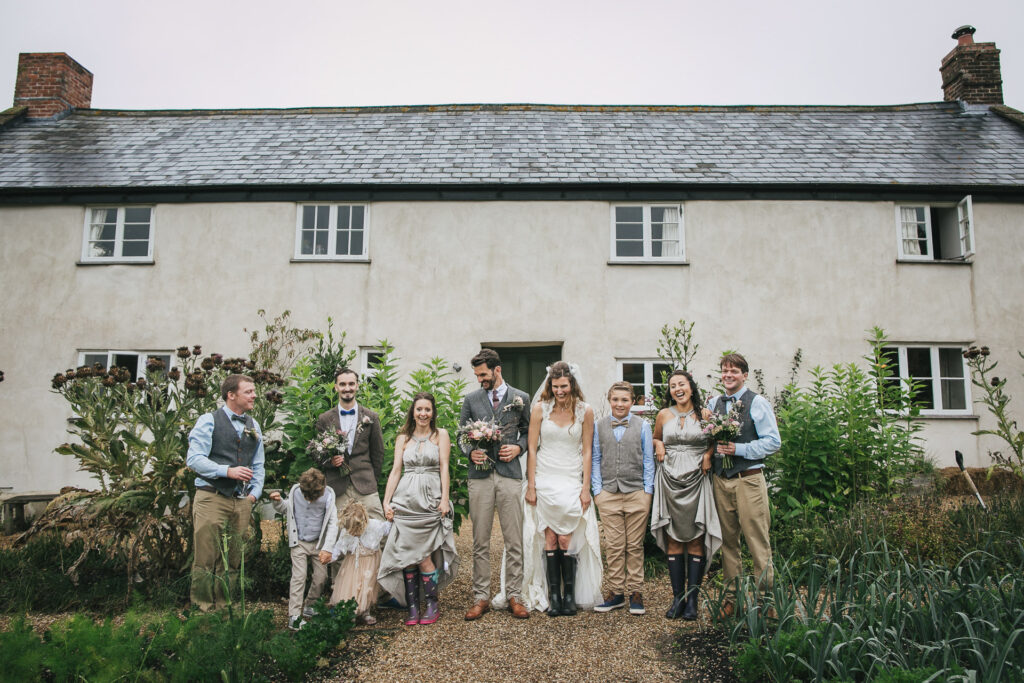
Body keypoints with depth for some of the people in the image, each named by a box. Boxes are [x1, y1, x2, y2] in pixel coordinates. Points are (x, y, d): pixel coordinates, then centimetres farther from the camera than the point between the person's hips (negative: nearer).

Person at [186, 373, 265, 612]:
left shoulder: (254, 427, 17)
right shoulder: (209, 421, 0)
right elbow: (194, 459, -9)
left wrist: (254, 494, 9)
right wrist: (228, 471, -18)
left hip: (242, 502, 5)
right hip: (211, 498, -5)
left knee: (233, 561, 7)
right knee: (206, 558, -4)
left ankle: (223, 609, 17)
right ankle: (201, 610, 8)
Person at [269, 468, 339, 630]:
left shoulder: (328, 496, -15)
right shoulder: (295, 492, -11)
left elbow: (333, 523, -12)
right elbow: (285, 509, 9)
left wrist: (327, 549, -18)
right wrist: (277, 502, -14)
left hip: (319, 543, 1)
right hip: (299, 543, -1)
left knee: (321, 577, 3)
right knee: (298, 577, -8)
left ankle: (309, 606, 25)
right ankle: (294, 616, -4)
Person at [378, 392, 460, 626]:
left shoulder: (441, 435, 7)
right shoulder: (403, 438, 13)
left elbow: (444, 468, 2)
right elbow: (396, 470, 10)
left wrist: (445, 499, -5)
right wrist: (386, 501, 3)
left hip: (430, 499, -2)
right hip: (405, 500, 3)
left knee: (423, 555, -8)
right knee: (407, 555, -2)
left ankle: (431, 605, 8)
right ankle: (413, 607, 8)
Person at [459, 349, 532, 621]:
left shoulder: (521, 398, 8)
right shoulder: (471, 399, 11)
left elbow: (528, 432, 14)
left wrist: (518, 448, -6)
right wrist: (471, 452, -5)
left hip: (510, 475, -1)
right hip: (480, 476, 1)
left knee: (514, 541, 2)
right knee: (480, 542, 4)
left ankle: (514, 596, 12)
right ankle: (481, 598, 13)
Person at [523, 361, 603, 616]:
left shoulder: (585, 411, 0)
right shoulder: (540, 409, -1)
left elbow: (586, 452, 3)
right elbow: (531, 449, 0)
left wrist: (586, 488, -1)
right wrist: (530, 486, -3)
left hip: (572, 482, 0)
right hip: (544, 481, 0)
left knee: (566, 540, -4)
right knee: (549, 539, 0)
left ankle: (570, 595, 9)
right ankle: (553, 595, 10)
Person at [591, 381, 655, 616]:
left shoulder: (642, 426, 5)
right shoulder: (598, 426, 7)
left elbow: (648, 460, 6)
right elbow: (595, 459, 10)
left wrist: (648, 491, 0)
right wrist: (597, 490, 3)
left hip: (636, 493, -1)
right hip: (608, 494, 1)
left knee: (635, 545, 5)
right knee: (613, 546, 4)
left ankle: (635, 592, 15)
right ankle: (615, 592, 13)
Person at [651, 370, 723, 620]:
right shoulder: (664, 415, 8)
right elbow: (656, 438, 23)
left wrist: (708, 454, -4)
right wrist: (659, 447, 2)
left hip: (696, 480, -1)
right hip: (670, 480, 1)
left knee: (696, 540, -2)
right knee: (673, 540, 2)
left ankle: (692, 600, 5)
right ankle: (677, 598, 9)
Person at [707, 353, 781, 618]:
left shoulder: (757, 403, 0)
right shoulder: (713, 404, 13)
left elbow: (773, 442, -6)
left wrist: (739, 449, -14)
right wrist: (715, 446, -2)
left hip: (748, 479, -4)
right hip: (720, 480, 4)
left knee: (757, 540, -3)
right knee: (728, 541, 9)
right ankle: (731, 597, 18)